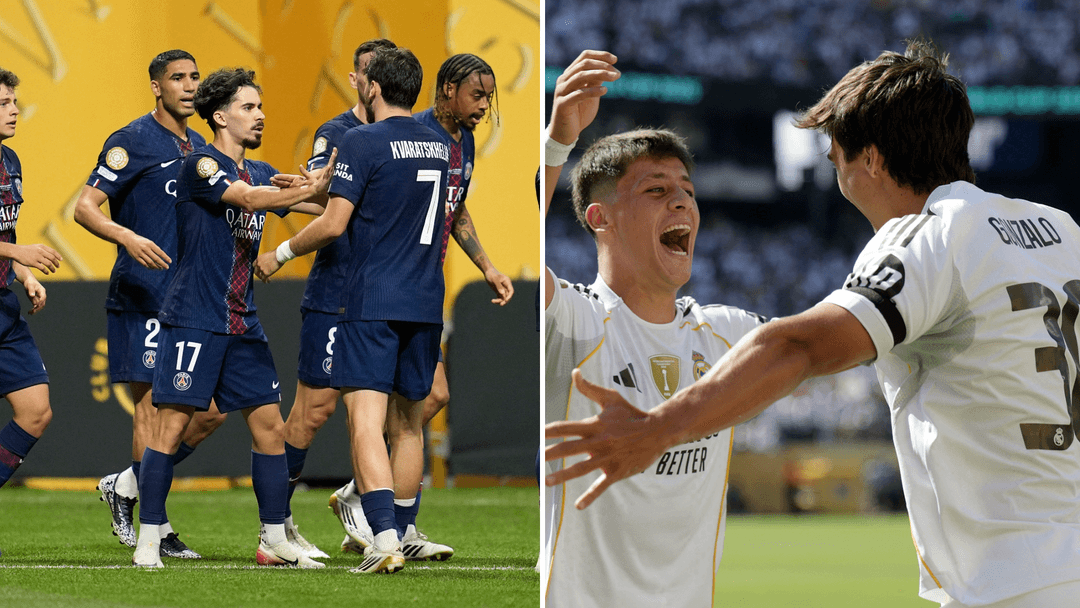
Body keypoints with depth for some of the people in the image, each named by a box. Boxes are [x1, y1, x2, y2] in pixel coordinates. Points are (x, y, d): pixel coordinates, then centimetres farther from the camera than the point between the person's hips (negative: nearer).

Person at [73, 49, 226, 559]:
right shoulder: (133, 142, -6)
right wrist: (128, 237, -29)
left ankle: (126, 487, 16)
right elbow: (85, 207, -13)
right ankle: (157, 527, 1)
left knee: (211, 410, 2)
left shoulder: (198, 147, 17)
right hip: (142, 298, -7)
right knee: (152, 404, -7)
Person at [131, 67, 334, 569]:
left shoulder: (261, 173, 16)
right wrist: (309, 188, -26)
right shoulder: (201, 165, -8)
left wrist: (328, 187, -6)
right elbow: (248, 198, -23)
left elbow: (323, 204, 15)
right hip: (192, 319, -7)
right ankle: (147, 539, -2)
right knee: (171, 427, -8)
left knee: (270, 427, 5)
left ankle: (274, 540, 13)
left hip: (243, 326, 8)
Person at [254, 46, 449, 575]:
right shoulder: (439, 148, 13)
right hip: (426, 303, 6)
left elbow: (334, 225, -12)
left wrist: (280, 254, 4)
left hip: (372, 303, -6)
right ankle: (403, 532, 22)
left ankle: (385, 537, -23)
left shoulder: (363, 142, -9)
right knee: (409, 422, 16)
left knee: (366, 420, -10)